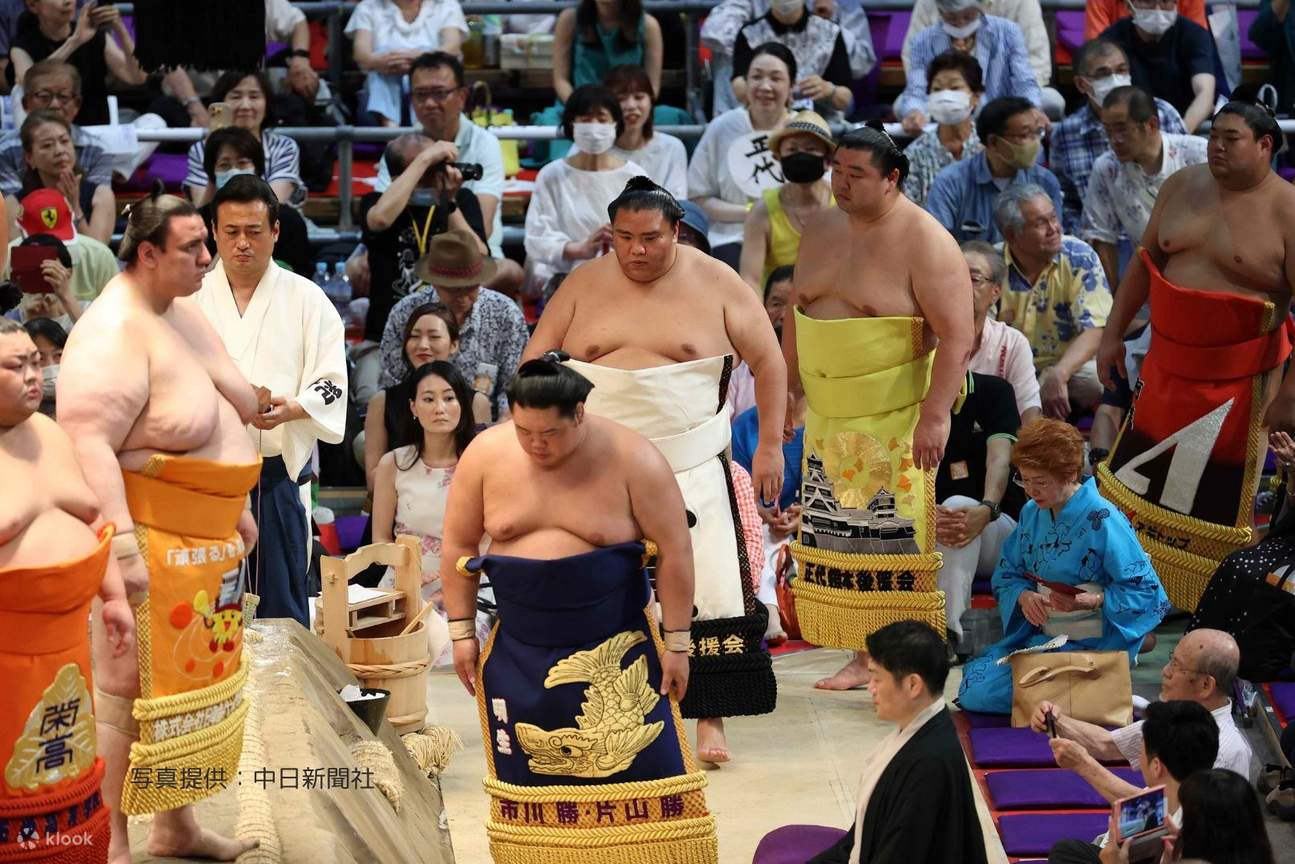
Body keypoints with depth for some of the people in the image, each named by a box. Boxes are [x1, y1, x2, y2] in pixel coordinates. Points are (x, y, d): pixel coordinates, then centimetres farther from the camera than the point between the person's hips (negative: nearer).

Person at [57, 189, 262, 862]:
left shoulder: (184, 314, 11)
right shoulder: (113, 332, -19)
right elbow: (86, 444, -26)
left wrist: (236, 508, 24)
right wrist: (121, 548, -31)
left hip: (205, 541, 9)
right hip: (148, 540, -9)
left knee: (194, 680, 17)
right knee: (128, 689, -3)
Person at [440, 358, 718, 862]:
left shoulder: (630, 459, -12)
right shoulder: (486, 454, -5)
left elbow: (674, 552, -8)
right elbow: (458, 545, 6)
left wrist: (676, 643, -8)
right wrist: (461, 631, 5)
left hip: (616, 649, -2)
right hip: (520, 652, 3)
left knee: (636, 764, -4)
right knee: (532, 773, 6)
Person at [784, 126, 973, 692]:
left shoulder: (924, 243, -11)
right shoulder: (820, 233, 11)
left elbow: (957, 336, -16)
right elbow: (796, 315, 22)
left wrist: (936, 414, -22)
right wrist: (789, 388, 19)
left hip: (897, 422, -7)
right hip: (828, 418, 7)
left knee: (898, 539, -6)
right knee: (838, 537, 7)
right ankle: (862, 657, 16)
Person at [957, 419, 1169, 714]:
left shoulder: (1103, 521, -16)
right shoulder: (1032, 513, 6)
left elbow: (1145, 590, -14)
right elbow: (1007, 574, 12)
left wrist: (1094, 600, -28)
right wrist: (1023, 596, -11)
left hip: (1090, 644, -7)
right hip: (1036, 634, 7)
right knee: (972, 692, -9)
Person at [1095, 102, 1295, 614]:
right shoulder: (1182, 187, 4)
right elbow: (1145, 261, 14)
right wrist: (1113, 333, 11)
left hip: (1241, 376, -5)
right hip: (1169, 362, 5)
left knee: (1223, 493, 4)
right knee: (1139, 476, 12)